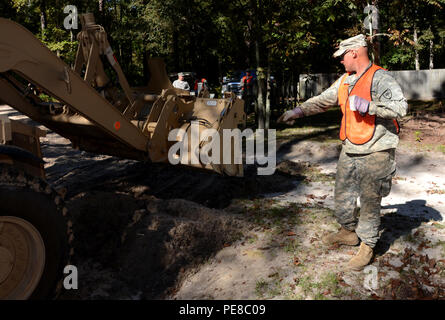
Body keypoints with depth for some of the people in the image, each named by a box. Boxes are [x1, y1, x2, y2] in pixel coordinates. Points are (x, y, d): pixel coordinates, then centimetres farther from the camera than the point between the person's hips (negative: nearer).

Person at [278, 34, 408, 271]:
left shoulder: (379, 78, -15)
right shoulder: (345, 80, 11)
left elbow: (400, 107, -25)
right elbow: (323, 100, 19)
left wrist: (368, 106, -30)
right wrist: (299, 111, 16)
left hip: (375, 152, -8)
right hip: (350, 149, 8)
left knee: (369, 200, 1)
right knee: (342, 194, 17)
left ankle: (368, 245, 17)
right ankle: (349, 232, 37)